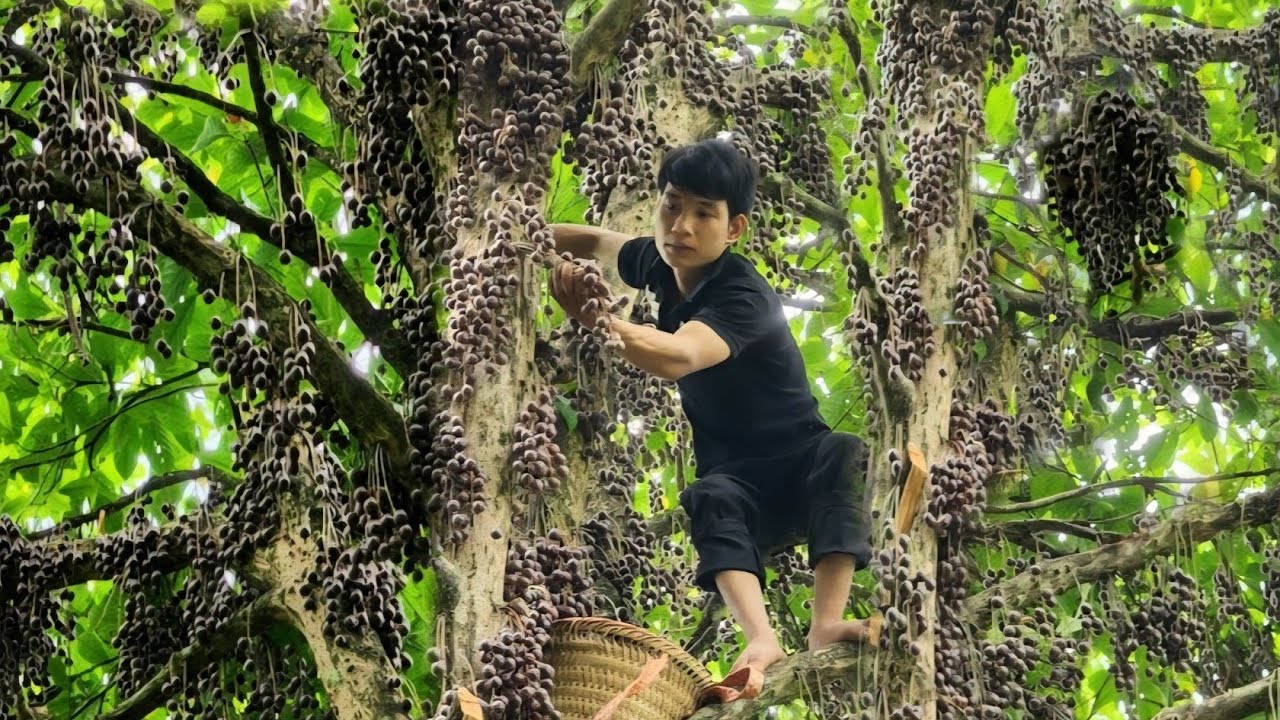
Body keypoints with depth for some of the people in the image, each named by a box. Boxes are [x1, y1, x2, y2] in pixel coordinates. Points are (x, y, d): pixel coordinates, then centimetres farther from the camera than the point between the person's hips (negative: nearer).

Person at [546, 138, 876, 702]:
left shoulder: (745, 298, -26)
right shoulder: (660, 264, -3)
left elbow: (676, 357, -47)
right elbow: (598, 241, 21)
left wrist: (593, 319, -64)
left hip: (797, 468, -4)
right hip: (734, 478, 4)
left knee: (846, 454, -37)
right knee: (712, 502, -32)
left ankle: (826, 625, -46)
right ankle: (761, 640, -53)